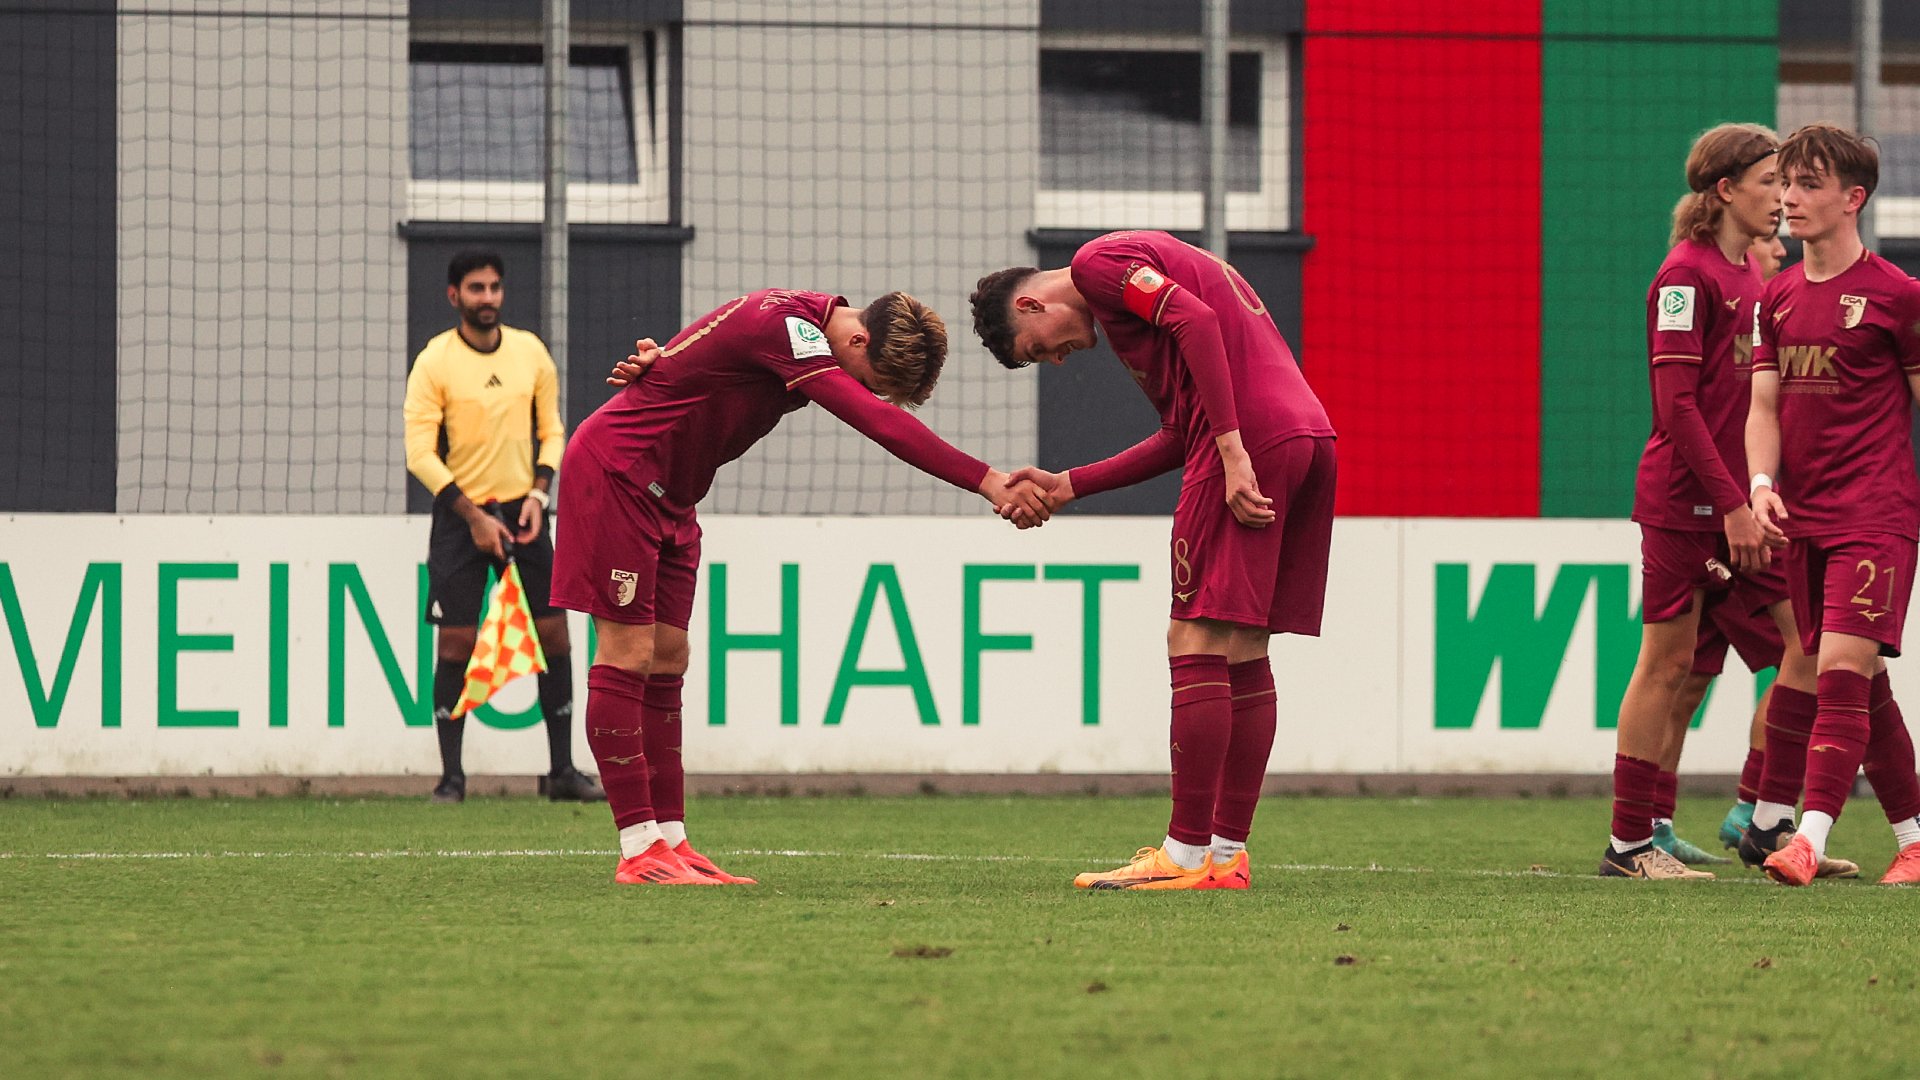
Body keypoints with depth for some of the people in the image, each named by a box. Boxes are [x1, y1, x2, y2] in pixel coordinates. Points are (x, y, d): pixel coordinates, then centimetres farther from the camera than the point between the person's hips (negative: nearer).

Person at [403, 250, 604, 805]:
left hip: (522, 510, 3)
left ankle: (562, 770, 8)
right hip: (460, 513, -3)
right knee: (455, 642, -6)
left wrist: (538, 494, -4)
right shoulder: (434, 361, -9)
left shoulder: (531, 352, 3)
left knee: (554, 632, 0)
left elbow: (552, 430, 12)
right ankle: (451, 776, 2)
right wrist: (474, 517, -16)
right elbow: (420, 453, -11)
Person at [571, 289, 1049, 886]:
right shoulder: (788, 326, -28)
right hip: (614, 472, -10)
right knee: (629, 655, -9)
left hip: (666, 494, 10)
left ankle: (671, 841, 7)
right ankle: (639, 852, -10)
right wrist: (987, 481, -41)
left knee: (666, 660, 7)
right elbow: (879, 423, -37)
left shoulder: (802, 319, 3)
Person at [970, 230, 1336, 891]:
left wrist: (1232, 452, -20)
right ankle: (1229, 850, 10)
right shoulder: (1145, 263, 31)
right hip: (1310, 434, 10)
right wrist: (1068, 486, 25)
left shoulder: (1097, 262, 3)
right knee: (1243, 654, 11)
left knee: (1196, 644, -7)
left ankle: (1187, 854, -8)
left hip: (1253, 439, -10)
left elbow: (1197, 321, -15)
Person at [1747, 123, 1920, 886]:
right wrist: (1762, 484, -7)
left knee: (1843, 669, -17)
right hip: (1803, 520, 7)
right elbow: (1764, 403, 10)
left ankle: (1808, 840, -25)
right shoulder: (1778, 298, 12)